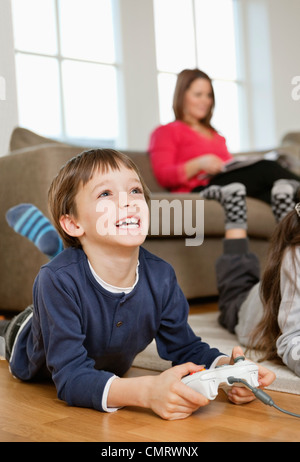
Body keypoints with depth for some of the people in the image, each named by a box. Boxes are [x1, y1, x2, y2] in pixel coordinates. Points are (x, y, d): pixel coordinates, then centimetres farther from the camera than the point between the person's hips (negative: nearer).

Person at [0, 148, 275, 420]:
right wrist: (147, 391, -64)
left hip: (109, 374, 4)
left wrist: (229, 368, -40)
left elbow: (187, 348, -17)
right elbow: (71, 378, -46)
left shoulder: (160, 277, -28)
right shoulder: (60, 280, -42)